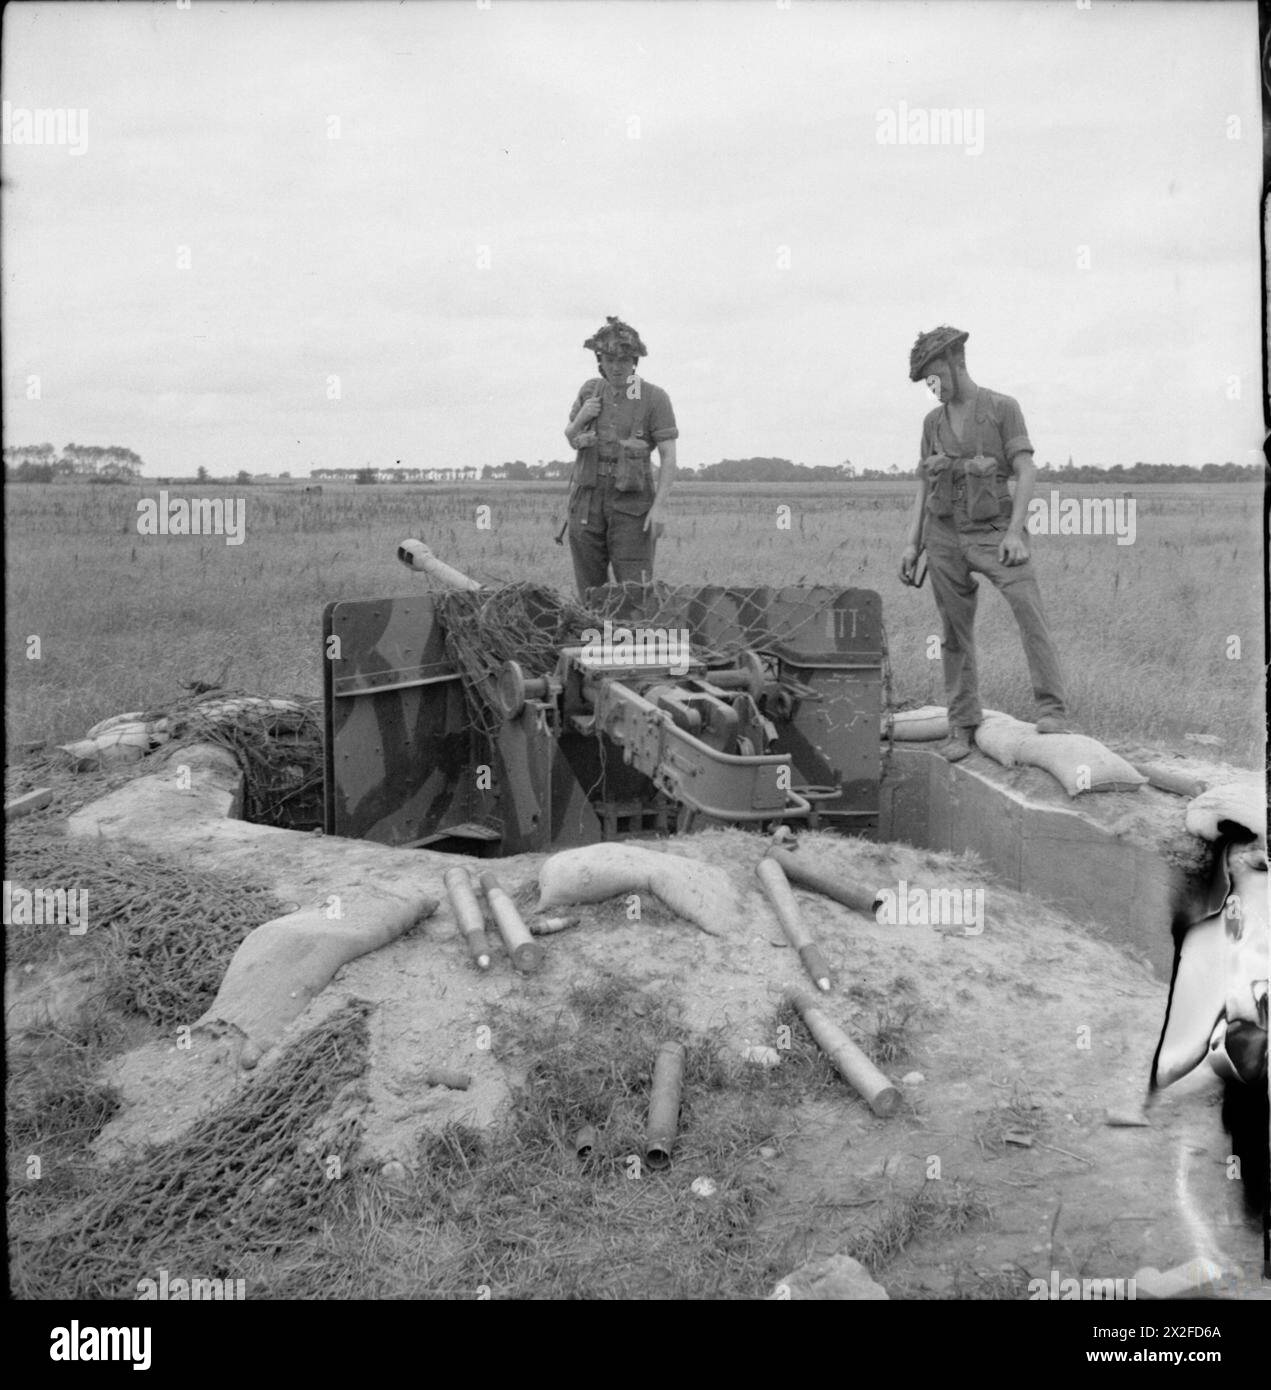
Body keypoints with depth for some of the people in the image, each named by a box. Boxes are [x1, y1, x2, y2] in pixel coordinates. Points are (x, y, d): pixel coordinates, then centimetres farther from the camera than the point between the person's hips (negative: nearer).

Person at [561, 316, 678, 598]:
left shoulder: (654, 398, -5)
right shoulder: (590, 390, 9)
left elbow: (668, 455, -8)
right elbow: (571, 438, 21)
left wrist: (659, 505, -17)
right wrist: (581, 419, -1)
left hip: (631, 505, -4)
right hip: (587, 500, 4)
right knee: (590, 591, 6)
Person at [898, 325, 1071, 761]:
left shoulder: (1002, 408, -2)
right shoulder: (933, 422, 11)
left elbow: (1026, 471, -8)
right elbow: (924, 486, 13)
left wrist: (1015, 532, -19)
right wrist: (912, 544, 4)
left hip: (993, 530, -4)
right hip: (945, 534, 4)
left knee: (1029, 609, -21)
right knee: (956, 634, 5)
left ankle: (1052, 712, -19)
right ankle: (963, 728, 11)